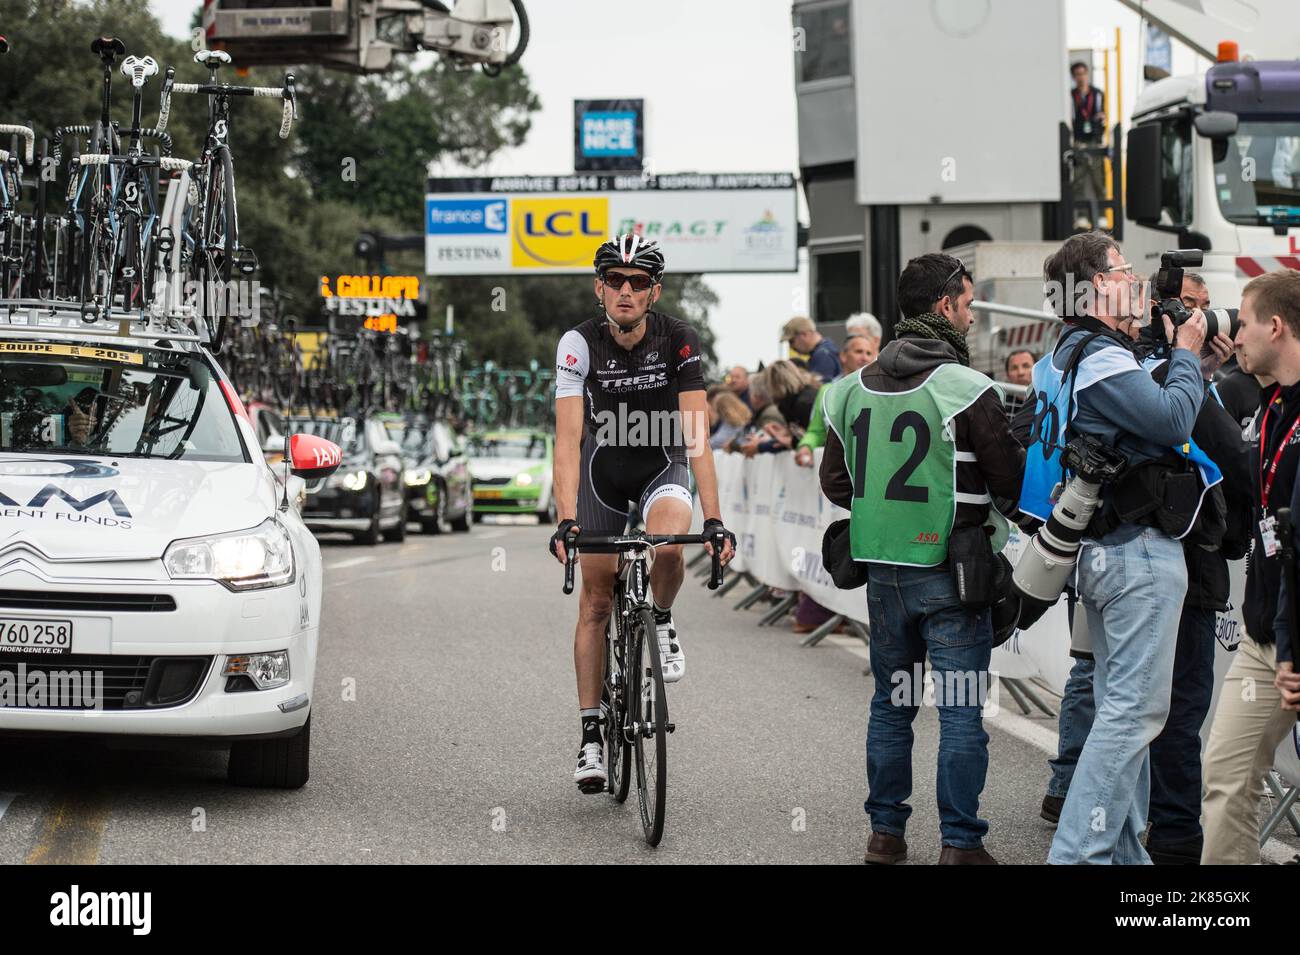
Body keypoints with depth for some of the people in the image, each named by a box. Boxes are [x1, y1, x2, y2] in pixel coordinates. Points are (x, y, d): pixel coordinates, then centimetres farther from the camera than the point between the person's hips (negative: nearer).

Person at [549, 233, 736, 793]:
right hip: (603, 469, 1)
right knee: (596, 602, 1)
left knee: (666, 546, -33)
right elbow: (568, 440, -27)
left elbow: (696, 437, -25)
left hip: (663, 467, -1)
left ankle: (662, 623, 0)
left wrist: (714, 519, -33)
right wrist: (565, 520, -38)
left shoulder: (679, 341, -22)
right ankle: (591, 734, 10)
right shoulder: (579, 344, -22)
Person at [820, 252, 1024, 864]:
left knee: (890, 704, 16)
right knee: (961, 711, 0)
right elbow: (1011, 480, -11)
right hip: (949, 571, -6)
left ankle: (884, 831, 20)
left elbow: (834, 481, 11)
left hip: (882, 571, 6)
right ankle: (960, 843, 0)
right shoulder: (966, 389, -14)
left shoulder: (854, 389, 5)